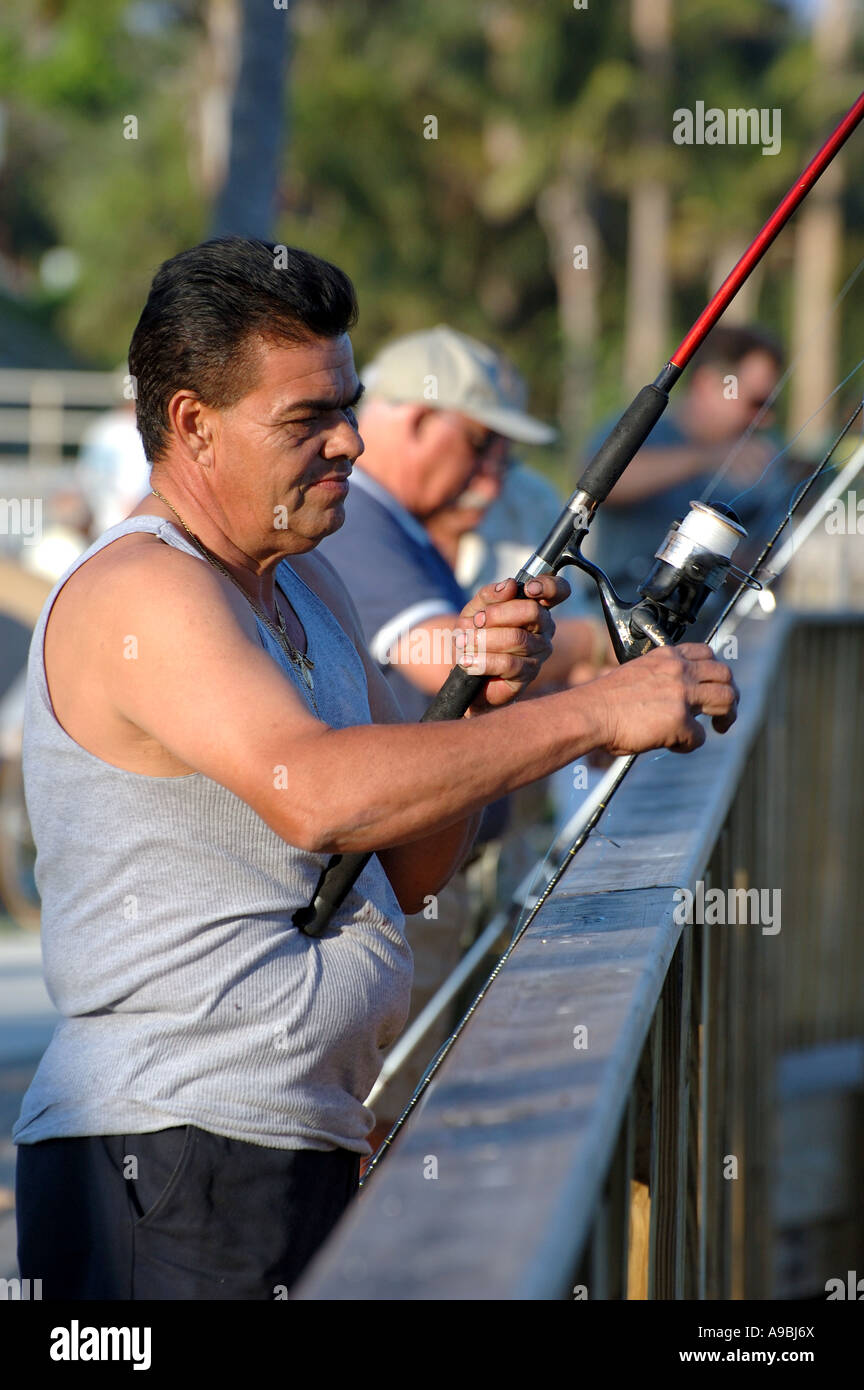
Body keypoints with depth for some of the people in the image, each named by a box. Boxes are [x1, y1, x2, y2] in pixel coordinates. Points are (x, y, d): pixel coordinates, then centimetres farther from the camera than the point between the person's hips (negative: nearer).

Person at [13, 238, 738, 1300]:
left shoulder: (305, 586, 16)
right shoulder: (136, 593, -14)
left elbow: (412, 870, 17)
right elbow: (314, 796, -31)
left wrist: (479, 699, -2)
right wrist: (592, 713, -28)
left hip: (307, 1149, 9)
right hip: (165, 1157, -9)